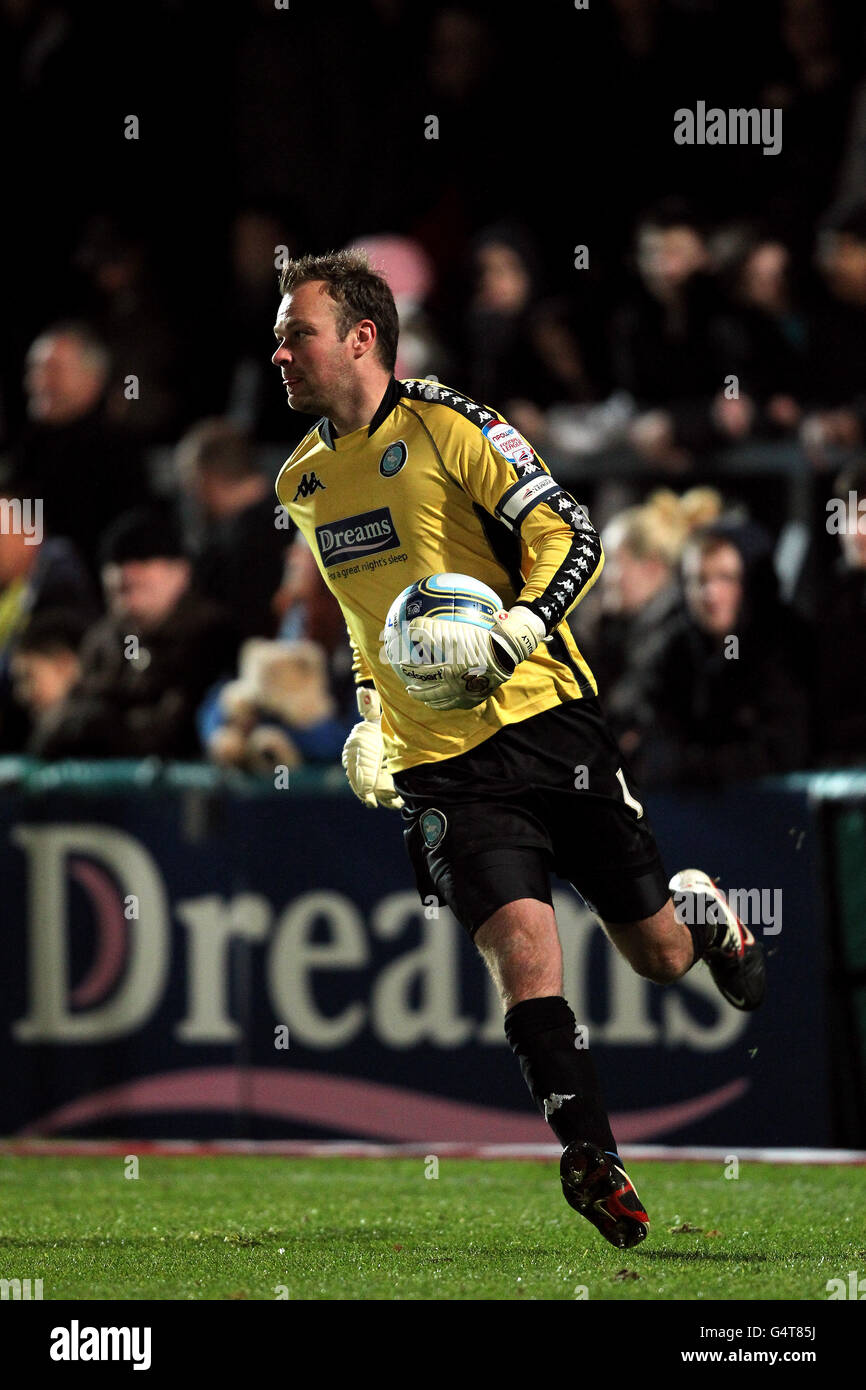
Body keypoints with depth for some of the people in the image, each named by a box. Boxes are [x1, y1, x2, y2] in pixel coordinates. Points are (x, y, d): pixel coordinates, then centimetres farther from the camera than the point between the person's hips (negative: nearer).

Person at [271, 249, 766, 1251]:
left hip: (544, 722, -3)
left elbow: (571, 540, -10)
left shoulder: (446, 426, -8)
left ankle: (702, 910, 41)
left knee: (659, 956, 5)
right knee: (520, 946, -20)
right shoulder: (302, 483, 12)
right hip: (439, 767, 3)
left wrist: (510, 640, -24)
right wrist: (368, 716, 17)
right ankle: (592, 1159, -18)